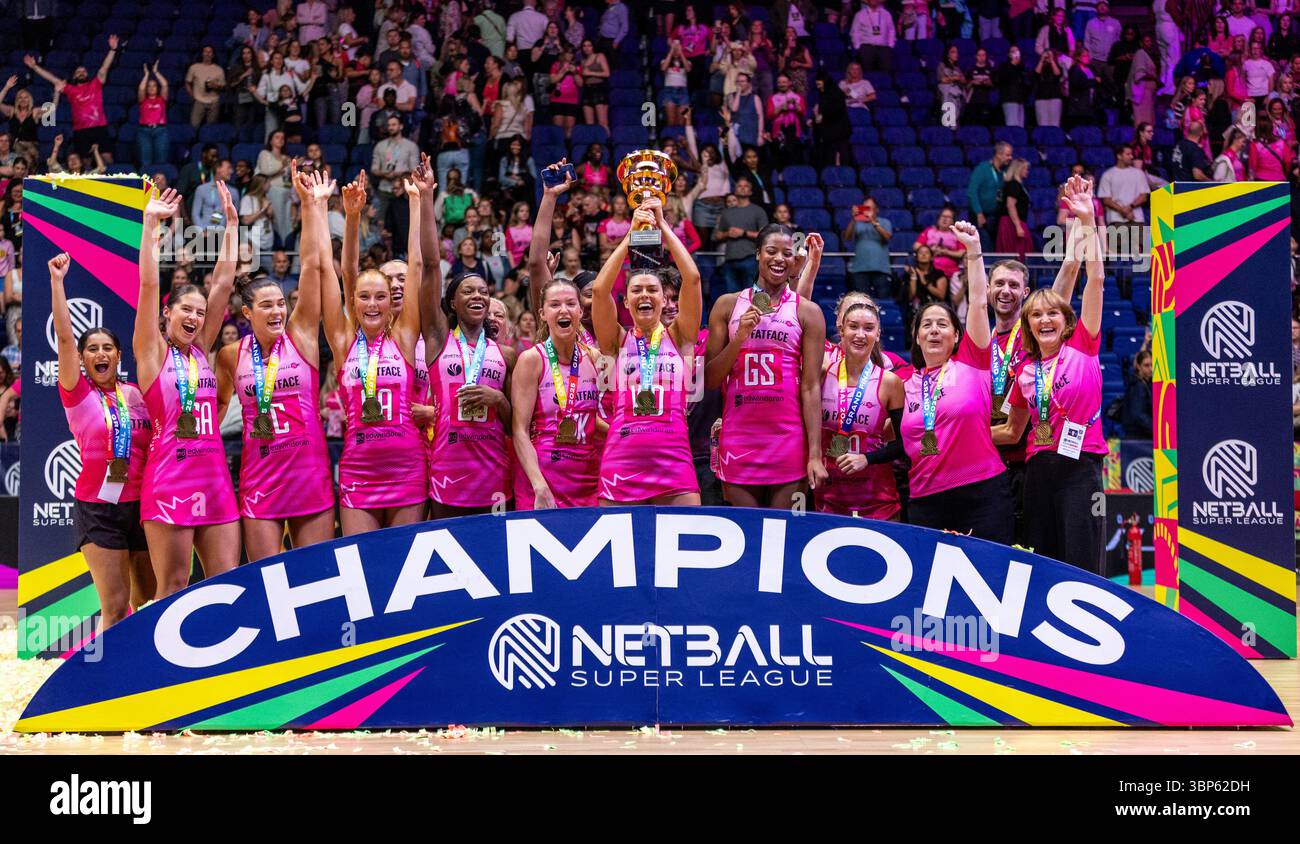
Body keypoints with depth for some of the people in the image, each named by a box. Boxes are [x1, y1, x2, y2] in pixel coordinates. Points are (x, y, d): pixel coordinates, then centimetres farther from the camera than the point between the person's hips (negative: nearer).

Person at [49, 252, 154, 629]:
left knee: (149, 601, 10)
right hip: (98, 508, -4)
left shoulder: (137, 394, 9)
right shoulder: (77, 394, -2)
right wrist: (56, 279, -16)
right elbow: (64, 336, -13)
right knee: (115, 607, -7)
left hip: (141, 504, 4)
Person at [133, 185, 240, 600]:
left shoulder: (201, 350, 15)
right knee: (172, 588, -4)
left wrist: (231, 224, 14)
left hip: (214, 476, 5)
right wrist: (150, 222, -9)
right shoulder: (153, 352, 3)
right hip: (169, 477, -5)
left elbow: (223, 282, 14)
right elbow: (148, 284, -6)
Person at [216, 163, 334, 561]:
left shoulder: (301, 334, 1)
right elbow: (213, 404, 19)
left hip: (311, 479, 0)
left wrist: (312, 205, -6)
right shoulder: (232, 356, 4)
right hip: (260, 482, 0)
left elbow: (315, 264, -4)